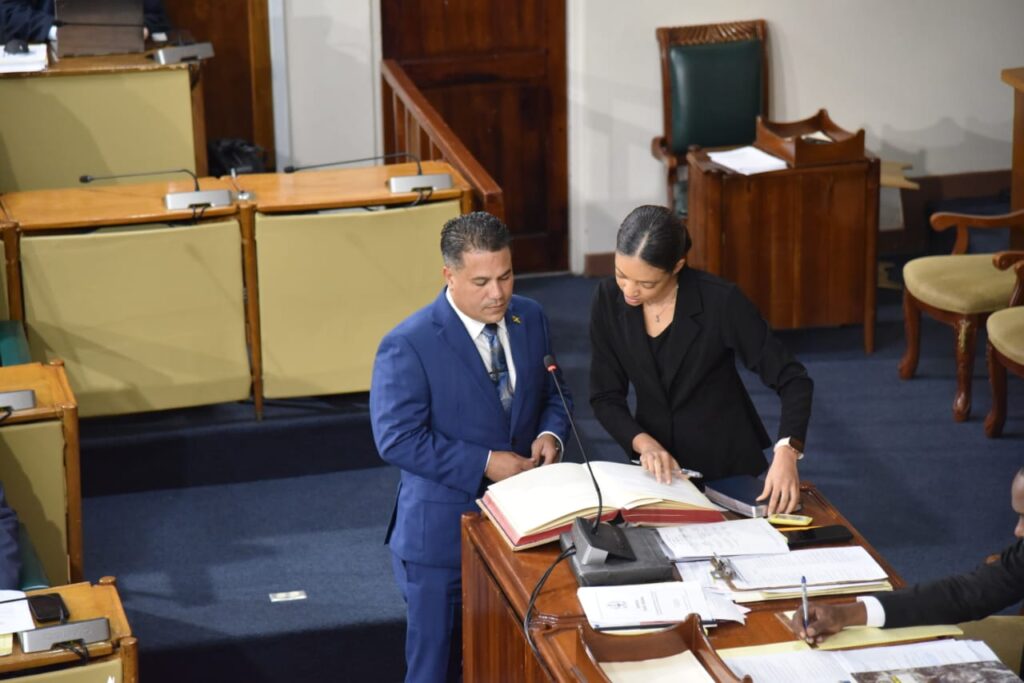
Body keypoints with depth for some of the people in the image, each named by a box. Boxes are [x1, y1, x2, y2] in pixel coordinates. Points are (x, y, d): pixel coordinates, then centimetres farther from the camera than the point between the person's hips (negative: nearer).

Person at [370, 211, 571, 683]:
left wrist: (550, 435, -9)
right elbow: (397, 439, -21)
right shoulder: (408, 346, -18)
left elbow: (551, 393, 13)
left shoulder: (530, 318, 1)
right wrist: (484, 464, -22)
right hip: (445, 534, -5)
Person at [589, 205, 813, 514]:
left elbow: (793, 380, -16)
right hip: (659, 468, 3)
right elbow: (605, 397, -2)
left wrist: (786, 453, -32)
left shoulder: (721, 301, -19)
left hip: (728, 464, -3)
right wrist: (643, 442, -20)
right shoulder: (609, 300, -8)